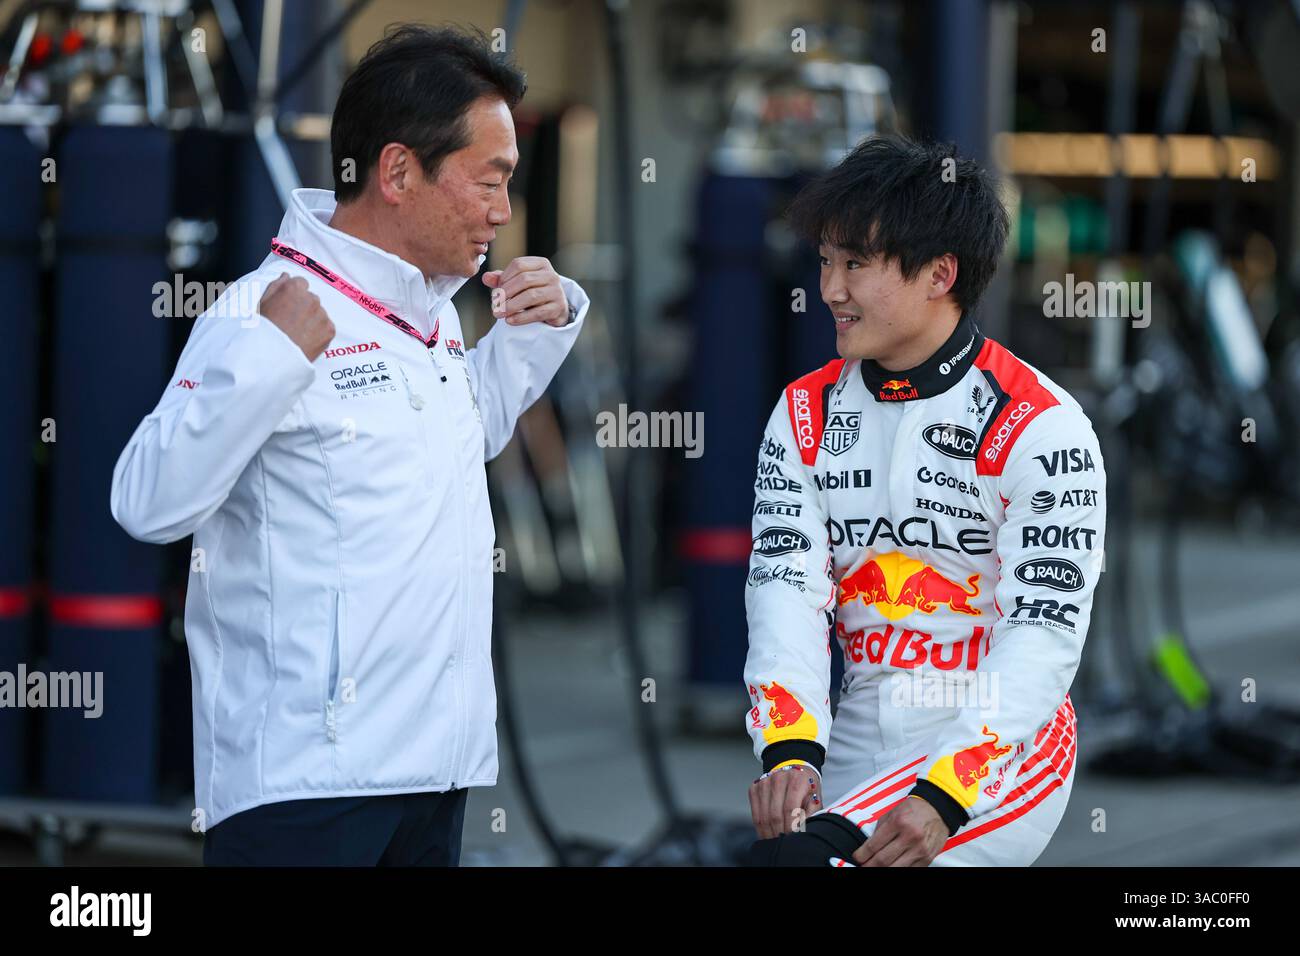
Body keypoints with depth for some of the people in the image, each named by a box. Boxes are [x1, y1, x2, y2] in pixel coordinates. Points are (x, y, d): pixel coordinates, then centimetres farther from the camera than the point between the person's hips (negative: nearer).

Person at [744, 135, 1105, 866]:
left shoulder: (1039, 427, -9)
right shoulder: (806, 415, 8)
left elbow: (1044, 635, -14)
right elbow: (786, 586, -3)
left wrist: (943, 797, -26)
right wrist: (790, 752, -20)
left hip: (1001, 752, -6)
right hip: (856, 756, 6)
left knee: (802, 858, -28)